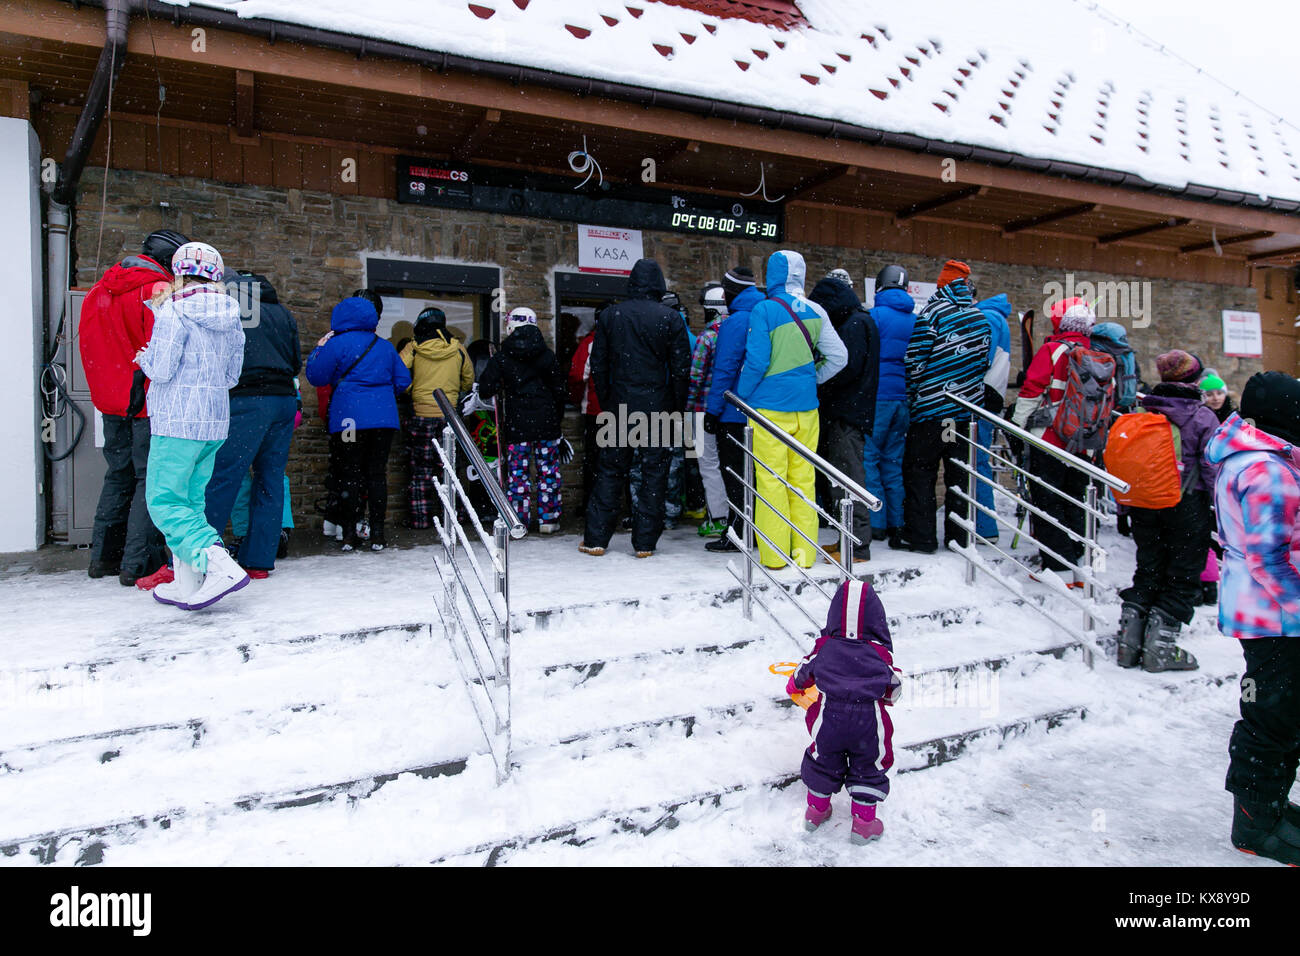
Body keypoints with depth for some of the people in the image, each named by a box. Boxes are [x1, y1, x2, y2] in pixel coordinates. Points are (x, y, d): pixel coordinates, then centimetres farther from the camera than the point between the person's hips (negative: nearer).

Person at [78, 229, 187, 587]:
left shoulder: (99, 291, 13)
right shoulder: (158, 291, -13)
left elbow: (89, 345, 18)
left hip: (112, 401, 8)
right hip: (150, 403, -8)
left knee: (119, 475, 18)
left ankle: (103, 556, 25)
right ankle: (138, 563, -3)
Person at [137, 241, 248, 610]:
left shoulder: (172, 313, -10)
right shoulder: (232, 319, 9)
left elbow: (161, 370, -13)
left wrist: (144, 358, 7)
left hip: (177, 421, -7)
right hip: (216, 423, 7)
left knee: (164, 502, -2)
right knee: (192, 501, 13)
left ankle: (220, 565, -19)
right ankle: (187, 585, 16)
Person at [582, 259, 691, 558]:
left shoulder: (609, 315, 4)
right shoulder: (670, 318, -3)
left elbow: (598, 365, 5)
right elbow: (681, 369, -4)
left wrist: (606, 402, 13)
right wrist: (678, 409, 5)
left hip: (619, 406, 2)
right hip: (658, 406, -2)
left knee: (610, 471, 9)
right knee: (654, 472, 5)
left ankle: (595, 539, 12)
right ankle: (645, 542, 7)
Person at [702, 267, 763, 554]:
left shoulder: (734, 322, -14)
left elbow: (725, 369, -17)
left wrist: (712, 410, -12)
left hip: (734, 413, -8)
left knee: (733, 473, 0)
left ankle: (737, 534, 3)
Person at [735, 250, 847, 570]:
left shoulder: (764, 309, -9)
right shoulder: (815, 311, 6)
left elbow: (756, 362, -13)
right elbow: (838, 357, 7)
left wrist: (742, 395, 1)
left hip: (770, 406, -5)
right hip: (806, 407, 5)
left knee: (771, 479, 1)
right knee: (803, 478, 10)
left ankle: (774, 555, 5)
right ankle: (804, 553, 15)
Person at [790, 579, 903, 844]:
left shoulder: (824, 646, -1)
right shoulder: (880, 652, -5)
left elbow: (805, 672, 14)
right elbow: (895, 686, 7)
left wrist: (793, 687, 37)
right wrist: (889, 696, 32)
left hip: (829, 717, 2)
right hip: (869, 720, -1)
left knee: (823, 761, 23)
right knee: (869, 768, 19)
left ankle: (816, 809, 37)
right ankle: (863, 822, 23)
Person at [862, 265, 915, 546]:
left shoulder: (876, 315, -7)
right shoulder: (916, 320, 11)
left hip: (878, 395, -6)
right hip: (905, 397, 6)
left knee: (867, 457, 0)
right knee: (893, 460, 12)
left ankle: (876, 523, -2)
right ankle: (896, 524, 13)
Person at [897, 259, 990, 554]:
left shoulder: (932, 311, -9)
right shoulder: (980, 317, 9)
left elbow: (916, 361, -11)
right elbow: (984, 361, 16)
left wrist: (912, 397, 1)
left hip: (933, 408, -5)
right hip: (967, 408, 6)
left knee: (919, 470, 2)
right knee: (960, 473, 11)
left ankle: (920, 535, 1)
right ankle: (959, 535, 17)